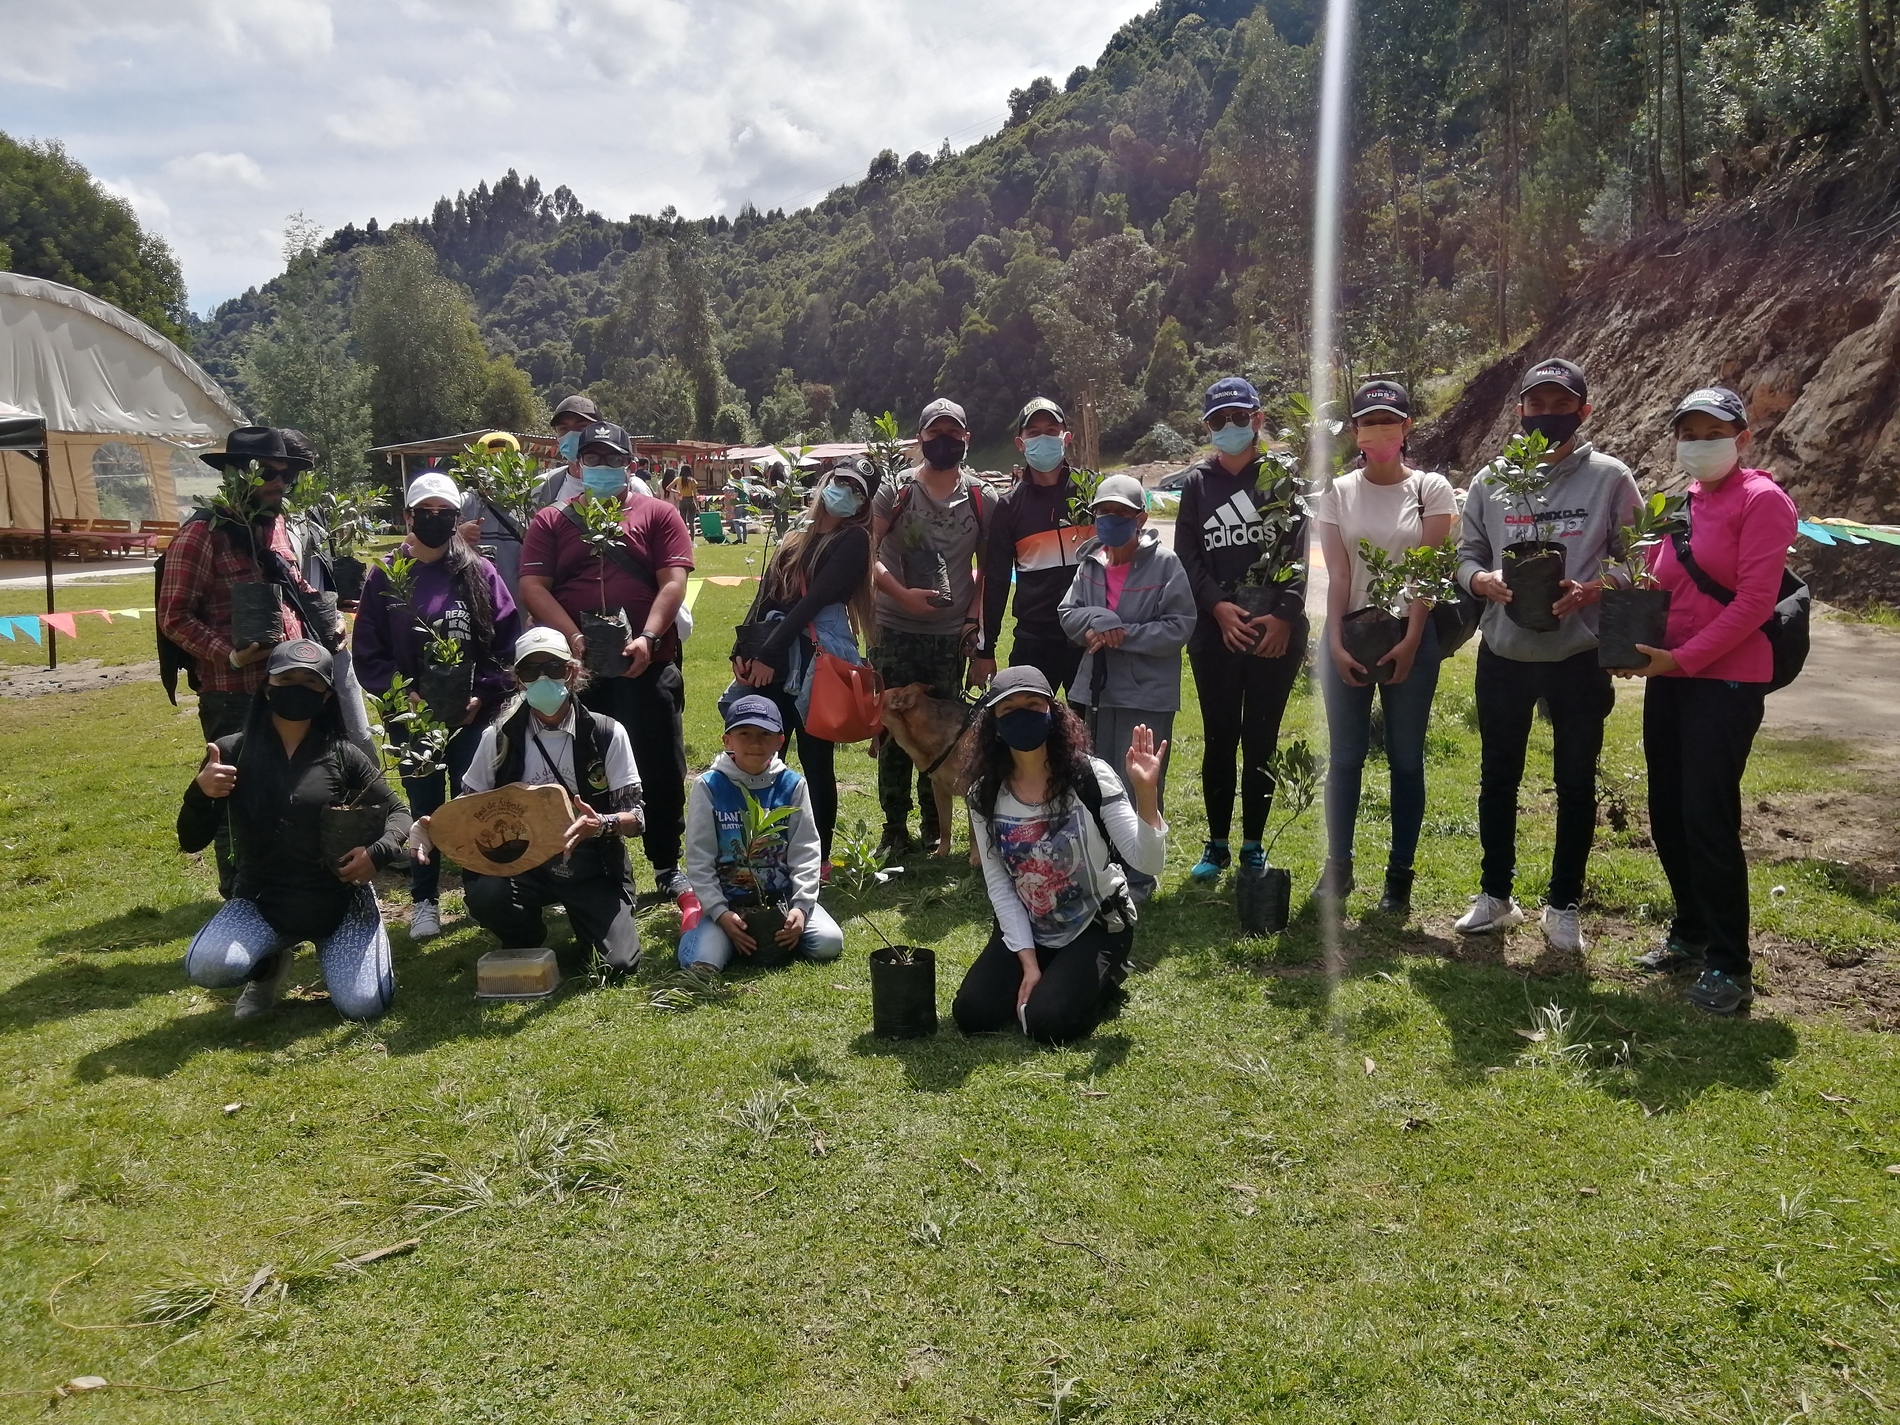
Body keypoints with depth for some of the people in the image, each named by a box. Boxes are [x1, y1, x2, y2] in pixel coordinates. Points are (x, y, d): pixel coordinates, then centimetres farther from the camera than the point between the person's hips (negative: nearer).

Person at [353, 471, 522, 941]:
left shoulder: (480, 573, 0)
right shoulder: (384, 577, 0)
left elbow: (506, 640, -1)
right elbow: (369, 651, 0)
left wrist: (483, 694, -10)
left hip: (472, 714, 0)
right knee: (424, 807, 10)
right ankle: (424, 900, 22)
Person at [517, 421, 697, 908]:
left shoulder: (657, 515, 7)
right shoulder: (551, 521, 10)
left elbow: (673, 583, -2)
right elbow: (532, 587, 0)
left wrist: (648, 638, -17)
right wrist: (574, 639, -14)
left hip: (646, 664, -1)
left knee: (660, 768, 3)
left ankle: (668, 867, 19)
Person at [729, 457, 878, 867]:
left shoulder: (853, 540, -1)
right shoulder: (793, 541, 19)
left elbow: (814, 600, -11)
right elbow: (764, 599, 14)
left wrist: (768, 655, -16)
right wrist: (742, 652, -1)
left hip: (819, 660, -6)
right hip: (773, 661, 6)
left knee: (816, 761, 0)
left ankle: (818, 860, 11)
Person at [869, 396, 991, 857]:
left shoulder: (980, 497, 4)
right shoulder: (894, 490, -3)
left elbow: (986, 565, 10)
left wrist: (975, 617, -1)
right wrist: (903, 594, -16)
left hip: (951, 634, 2)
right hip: (896, 631, -2)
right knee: (894, 729, 3)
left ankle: (934, 826, 22)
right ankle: (895, 827, 14)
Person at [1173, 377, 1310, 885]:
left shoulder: (1282, 477, 4)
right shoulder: (1198, 481, 9)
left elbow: (1299, 552, -2)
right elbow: (1187, 554, 3)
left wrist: (1282, 615, -14)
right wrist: (1219, 606, -11)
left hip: (1276, 633, -1)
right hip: (1214, 633, 1)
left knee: (1260, 741, 5)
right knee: (1219, 740, 5)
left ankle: (1253, 845, 16)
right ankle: (1216, 844, 16)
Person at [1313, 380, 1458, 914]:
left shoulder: (1431, 489, 0)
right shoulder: (1338, 493, 4)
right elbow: (1337, 575, 0)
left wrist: (1410, 641, -13)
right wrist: (1335, 643, -8)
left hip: (1410, 634, -1)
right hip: (1350, 631, 1)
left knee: (1406, 760, 4)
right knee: (1345, 756, 5)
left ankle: (1399, 874, 13)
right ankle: (1338, 865, 16)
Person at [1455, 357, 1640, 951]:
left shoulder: (1610, 478, -3)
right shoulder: (1489, 480, 4)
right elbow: (1467, 554, 9)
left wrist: (1593, 589, -21)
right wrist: (1483, 579, -13)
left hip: (1579, 658, -2)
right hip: (1503, 655, 2)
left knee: (1575, 783, 9)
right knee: (1498, 777, 13)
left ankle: (1563, 904, 24)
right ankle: (1496, 895, 28)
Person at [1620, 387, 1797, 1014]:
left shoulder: (1761, 499, -7)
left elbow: (1754, 599, -15)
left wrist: (1683, 658, -18)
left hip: (1726, 683, -7)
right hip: (1669, 679, 7)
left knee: (1708, 818, -6)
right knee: (1667, 814, 11)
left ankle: (1729, 966, 5)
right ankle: (1691, 933, 28)